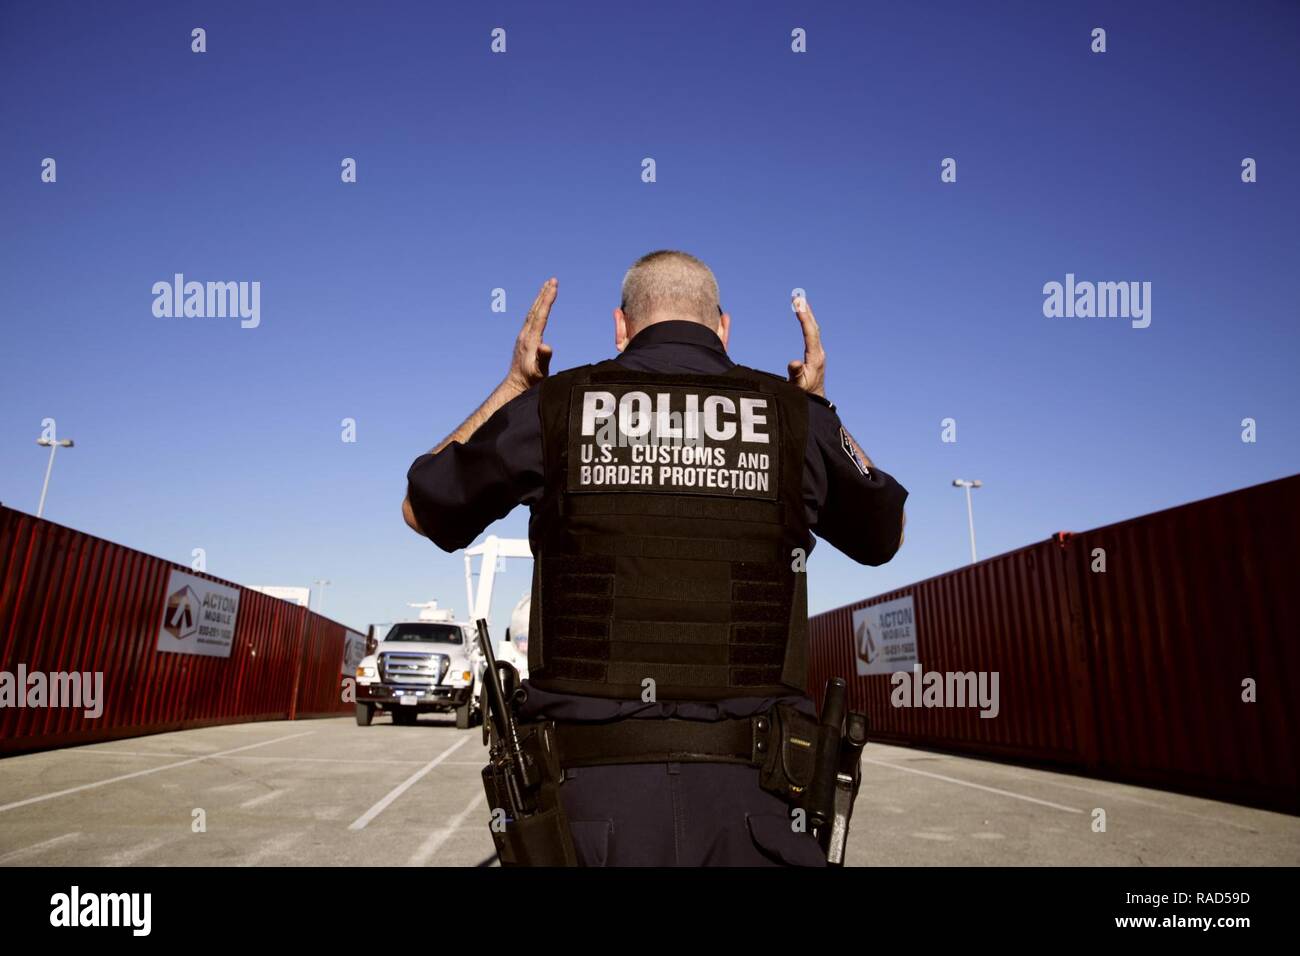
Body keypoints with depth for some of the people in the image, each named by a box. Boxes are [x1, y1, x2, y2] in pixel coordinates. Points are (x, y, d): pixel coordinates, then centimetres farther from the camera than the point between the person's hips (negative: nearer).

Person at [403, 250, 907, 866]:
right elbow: (885, 535, 20)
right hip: (750, 795, 1)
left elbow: (422, 507, 15)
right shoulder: (794, 417, 1)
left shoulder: (556, 406, -2)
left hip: (590, 791, 0)